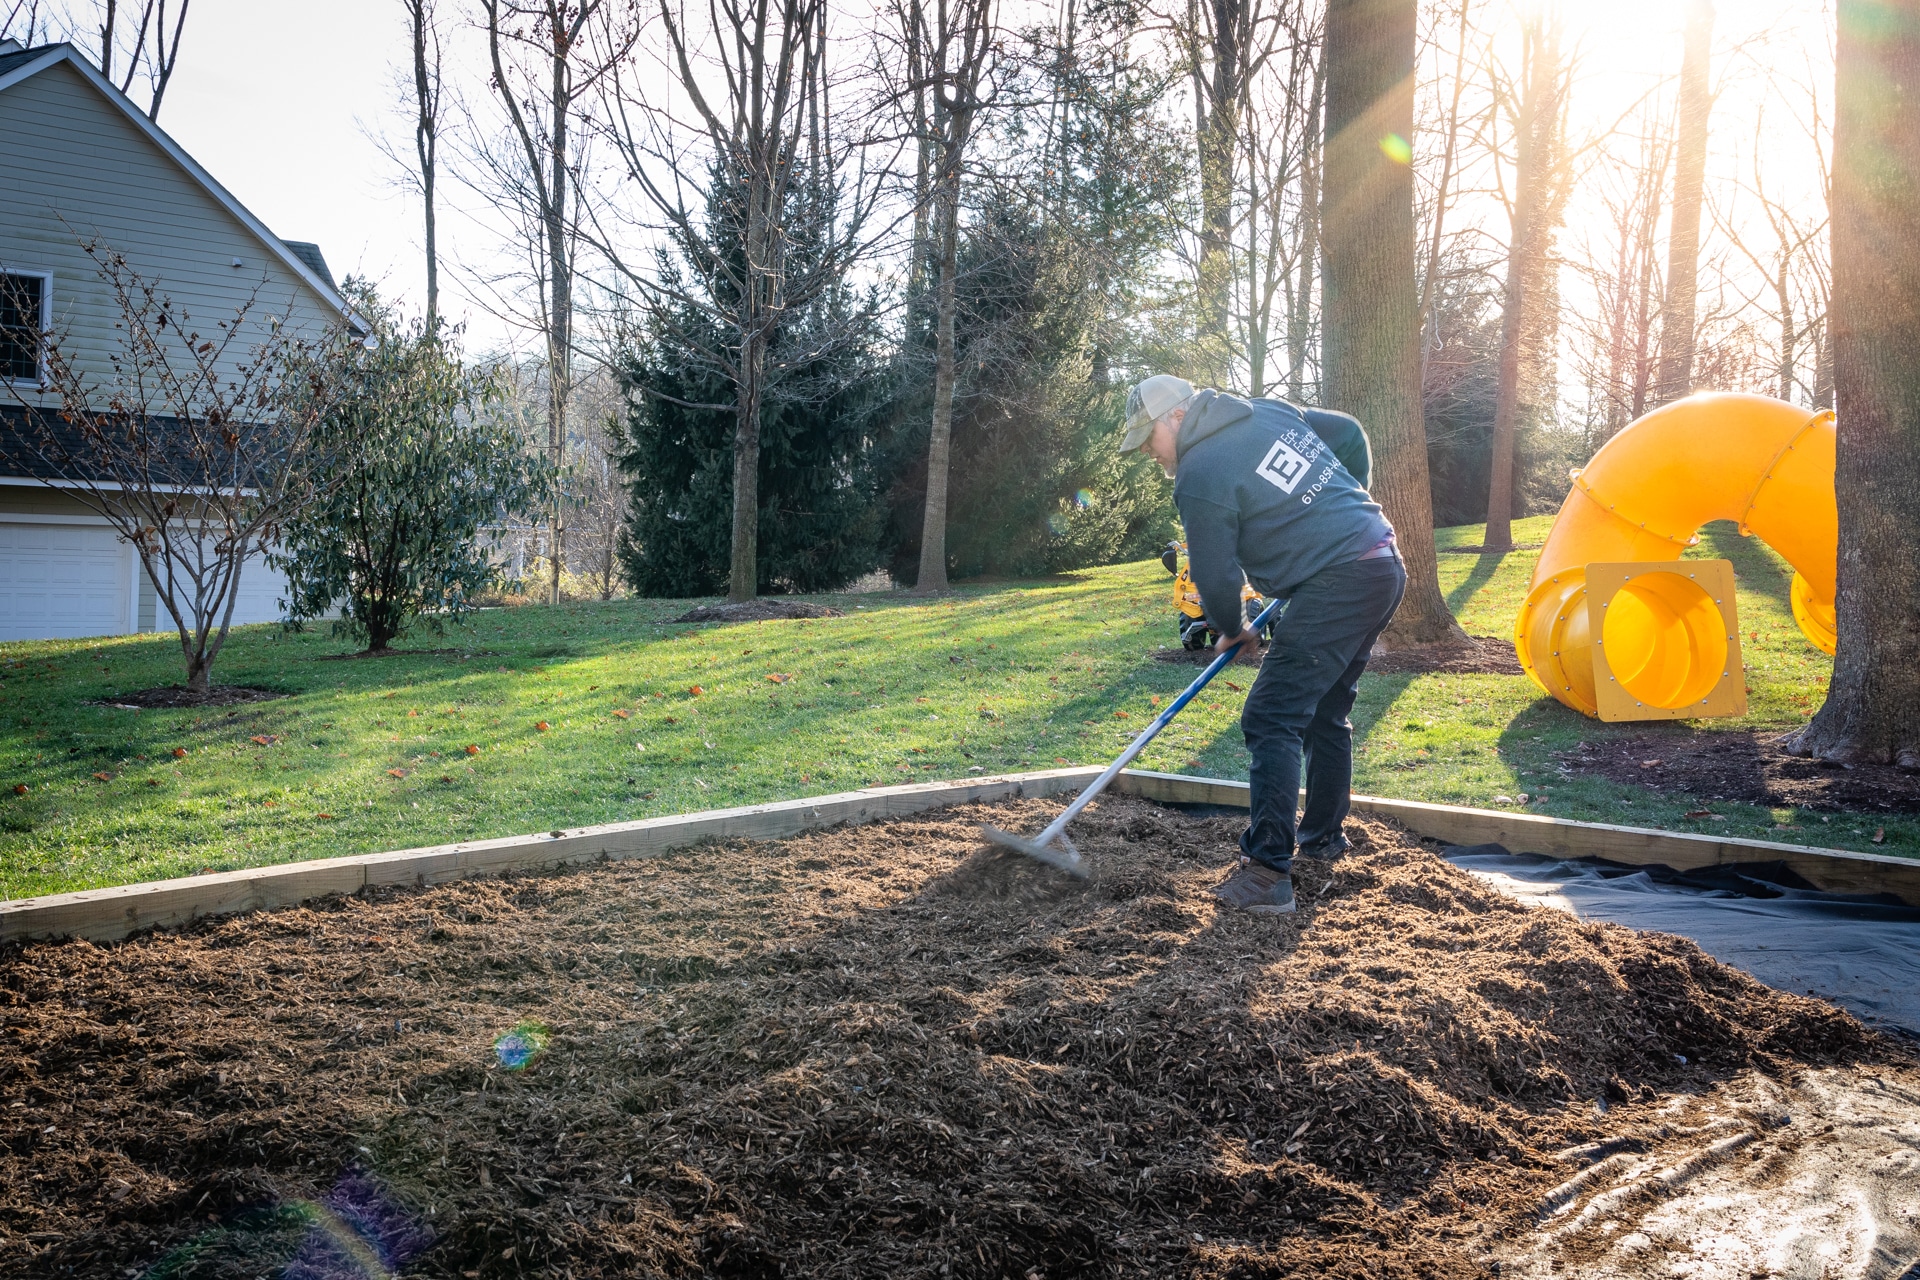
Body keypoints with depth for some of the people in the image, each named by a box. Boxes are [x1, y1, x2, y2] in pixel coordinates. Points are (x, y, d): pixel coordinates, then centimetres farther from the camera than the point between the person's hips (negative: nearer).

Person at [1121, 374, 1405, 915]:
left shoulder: (1198, 478, -10)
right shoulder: (1270, 412, 15)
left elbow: (1215, 574, -4)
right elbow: (1349, 433, 24)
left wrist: (1232, 630, 15)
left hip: (1336, 584, -10)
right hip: (1383, 564, 10)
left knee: (1272, 720, -10)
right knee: (1325, 712, 22)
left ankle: (1267, 875, -13)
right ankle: (1323, 835, 36)